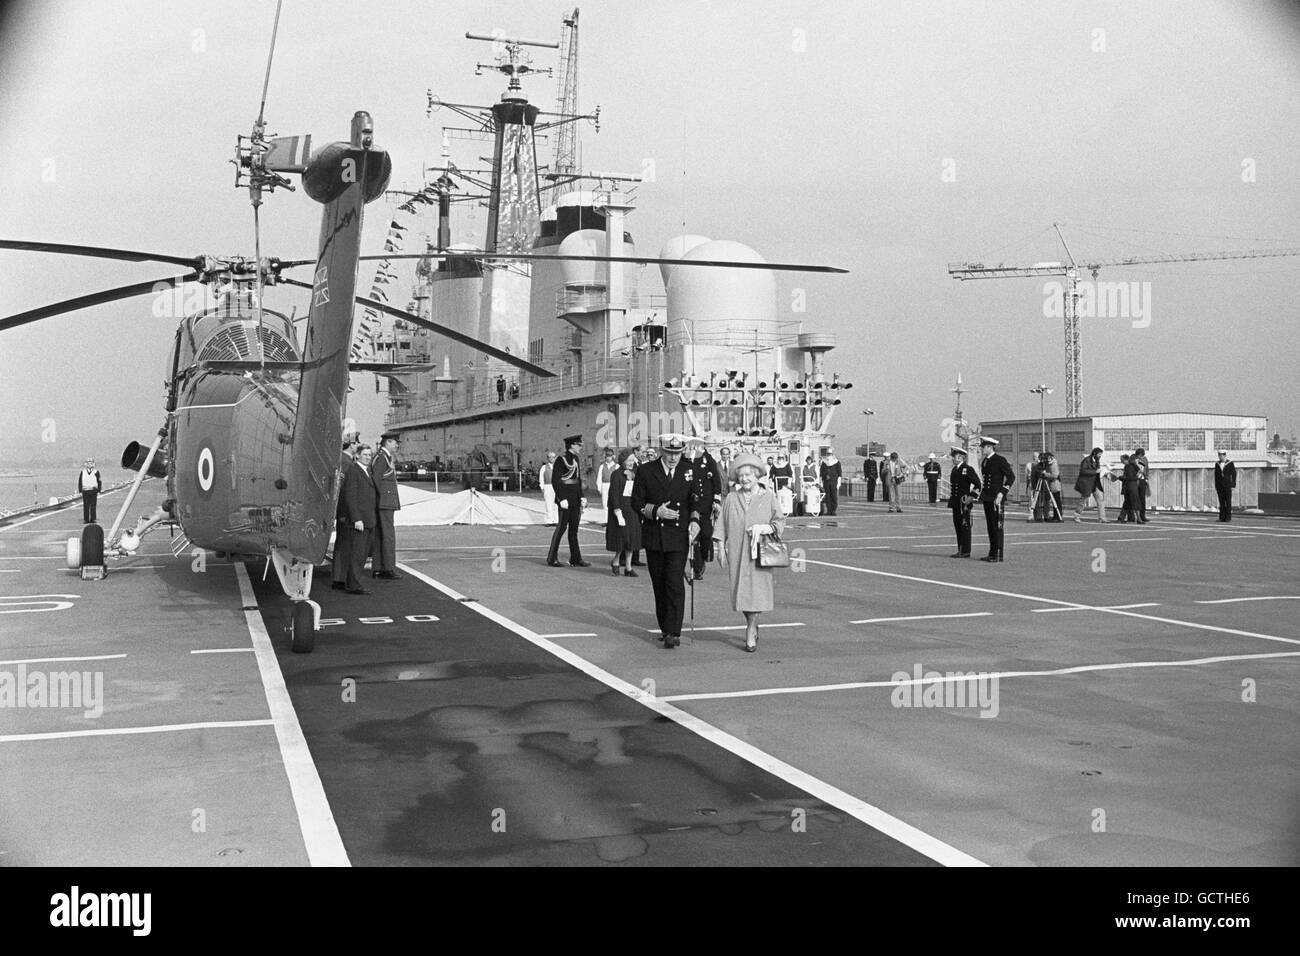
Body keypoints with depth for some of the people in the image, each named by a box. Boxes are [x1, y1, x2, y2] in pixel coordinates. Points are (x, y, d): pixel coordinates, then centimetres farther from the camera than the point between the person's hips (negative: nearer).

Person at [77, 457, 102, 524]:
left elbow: (99, 481, 5)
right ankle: (86, 519, 6)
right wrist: (80, 491, 3)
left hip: (93, 491, -1)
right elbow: (79, 481, 10)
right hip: (85, 491, 1)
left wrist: (98, 491, -1)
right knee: (86, 506, 2)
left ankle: (93, 519, 5)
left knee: (93, 506, 0)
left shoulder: (96, 471, 4)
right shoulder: (82, 472, 7)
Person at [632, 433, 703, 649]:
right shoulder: (645, 471, 1)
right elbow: (636, 503, 1)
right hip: (654, 537, 1)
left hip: (678, 536, -1)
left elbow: (695, 502, 11)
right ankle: (664, 627, 23)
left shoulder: (689, 473, 4)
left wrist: (694, 521, -7)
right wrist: (656, 511, -14)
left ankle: (673, 632, -11)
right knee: (659, 585, 9)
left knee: (675, 583, -11)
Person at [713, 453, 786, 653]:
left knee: (756, 589, -8)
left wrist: (764, 528, -12)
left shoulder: (769, 497, 5)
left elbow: (780, 522, 6)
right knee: (741, 590, 4)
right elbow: (722, 525, 9)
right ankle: (753, 627, 23)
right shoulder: (731, 499, 8)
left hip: (760, 553, -2)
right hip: (737, 553, 2)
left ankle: (750, 632, -2)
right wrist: (720, 548, 2)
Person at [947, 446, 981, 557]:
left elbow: (977, 484, -12)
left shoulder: (968, 469, -10)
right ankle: (960, 550, 16)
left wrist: (972, 497, -14)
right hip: (955, 502, 8)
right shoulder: (955, 469, 15)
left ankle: (966, 551, 0)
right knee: (957, 526, 10)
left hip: (964, 502, -8)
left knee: (965, 526, -4)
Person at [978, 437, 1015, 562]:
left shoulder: (1000, 460, -9)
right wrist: (982, 494, 13)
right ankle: (992, 554, 15)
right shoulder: (984, 462, 14)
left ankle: (998, 555, -1)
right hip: (987, 498, 8)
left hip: (997, 498, -8)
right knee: (990, 527, 10)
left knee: (997, 526, -5)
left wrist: (1002, 492, -17)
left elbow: (1011, 476, -11)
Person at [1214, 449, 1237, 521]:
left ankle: (1228, 517, 1)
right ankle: (1222, 517, 5)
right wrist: (1216, 485, 8)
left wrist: (1233, 485, -6)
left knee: (1228, 501, -1)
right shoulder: (1217, 464, 9)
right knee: (1221, 502, 3)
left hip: (1227, 485, -3)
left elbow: (1234, 474, -1)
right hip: (1219, 486, 3)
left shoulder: (1230, 464, -2)